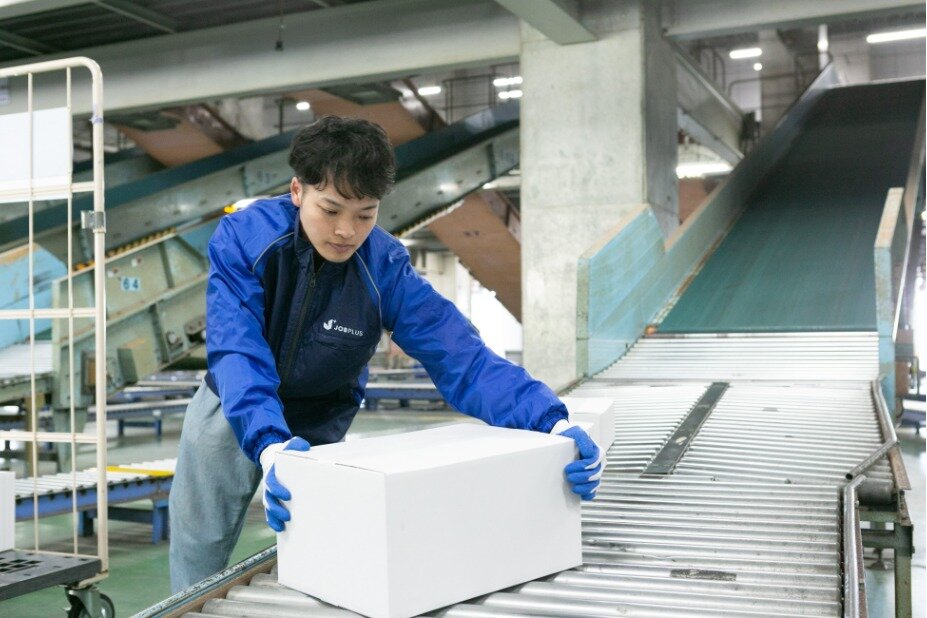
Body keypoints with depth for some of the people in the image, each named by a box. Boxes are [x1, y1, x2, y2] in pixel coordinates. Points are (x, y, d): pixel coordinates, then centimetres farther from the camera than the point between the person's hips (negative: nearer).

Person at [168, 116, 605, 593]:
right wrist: (269, 447, -54)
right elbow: (238, 353, -36)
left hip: (319, 427, 0)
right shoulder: (242, 238, -25)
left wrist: (552, 423, -46)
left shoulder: (386, 269, -24)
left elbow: (463, 359, -30)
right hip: (233, 410, 0)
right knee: (197, 562, 9)